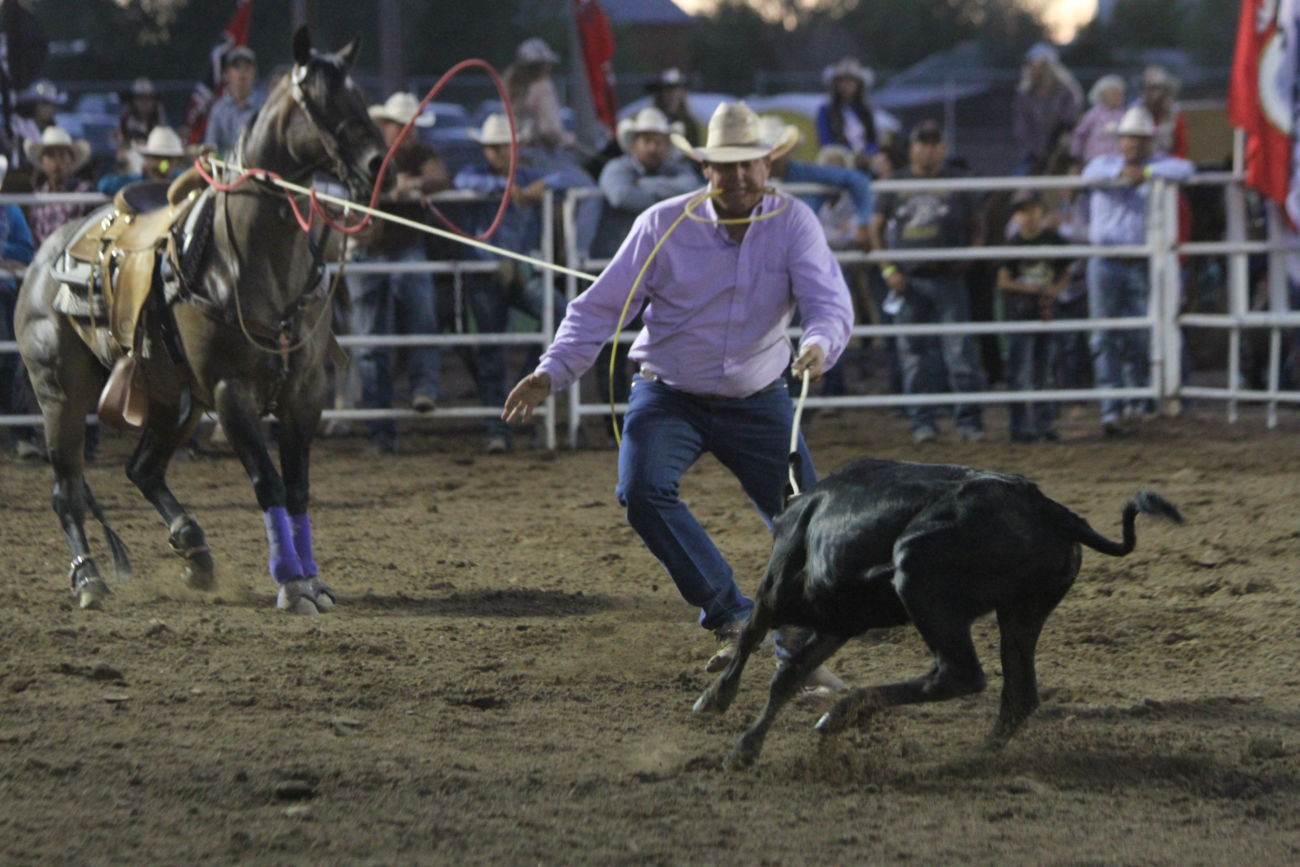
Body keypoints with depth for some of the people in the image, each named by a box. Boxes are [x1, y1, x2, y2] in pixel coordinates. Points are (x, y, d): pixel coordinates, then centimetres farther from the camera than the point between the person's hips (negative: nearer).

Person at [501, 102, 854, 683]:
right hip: (669, 395, -1)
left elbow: (829, 301, -22)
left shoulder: (793, 222, -10)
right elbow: (600, 308, -9)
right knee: (643, 491, -27)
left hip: (758, 400, 1)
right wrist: (551, 374, -20)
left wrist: (819, 345, -45)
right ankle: (730, 615, -20)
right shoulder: (663, 226, -12)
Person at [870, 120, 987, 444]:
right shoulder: (895, 185, 7)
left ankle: (969, 421, -3)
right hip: (908, 280, 1)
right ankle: (922, 422, 10)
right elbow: (876, 229, 10)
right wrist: (887, 269, 0)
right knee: (913, 354, 4)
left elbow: (976, 228, 12)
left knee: (960, 350, -6)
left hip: (947, 279, -1)